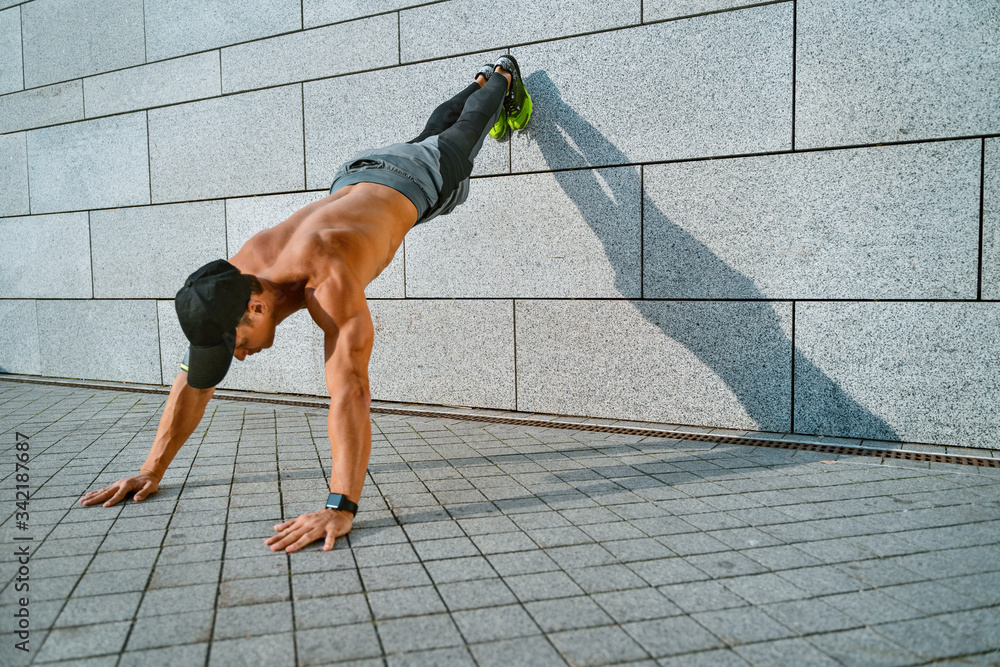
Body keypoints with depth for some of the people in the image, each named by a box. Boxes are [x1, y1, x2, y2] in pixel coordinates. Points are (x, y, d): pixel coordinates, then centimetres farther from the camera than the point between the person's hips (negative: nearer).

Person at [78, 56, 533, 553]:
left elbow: (349, 390, -59)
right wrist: (152, 470, -24)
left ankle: (503, 79, 56)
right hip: (354, 178, 5)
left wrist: (340, 508, -64)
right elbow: (193, 380, -22)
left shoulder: (329, 281, -52)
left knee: (459, 140, 26)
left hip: (416, 181, -5)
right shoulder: (236, 276, -31)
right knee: (430, 132, 34)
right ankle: (481, 83, 64)